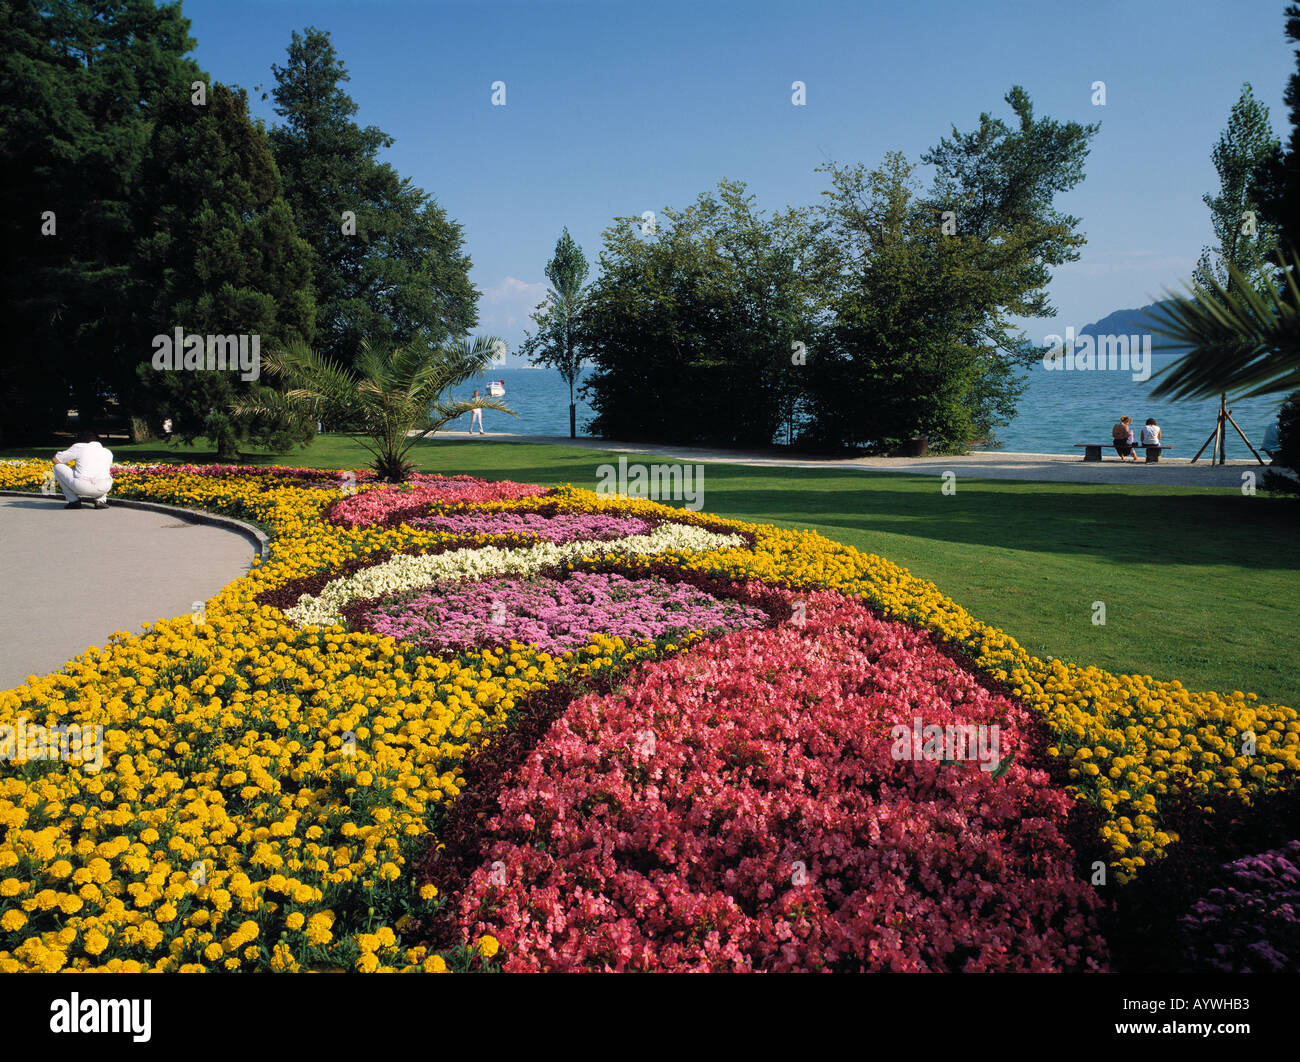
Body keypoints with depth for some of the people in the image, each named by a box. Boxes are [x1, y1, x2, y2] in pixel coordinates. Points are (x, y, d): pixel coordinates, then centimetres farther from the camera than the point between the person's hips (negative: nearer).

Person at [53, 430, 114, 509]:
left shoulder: (79, 447, 17)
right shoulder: (108, 452, 26)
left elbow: (56, 459, 22)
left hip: (82, 487, -4)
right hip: (104, 488, 4)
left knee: (58, 466, 22)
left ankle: (74, 500, 16)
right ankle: (101, 501, 17)